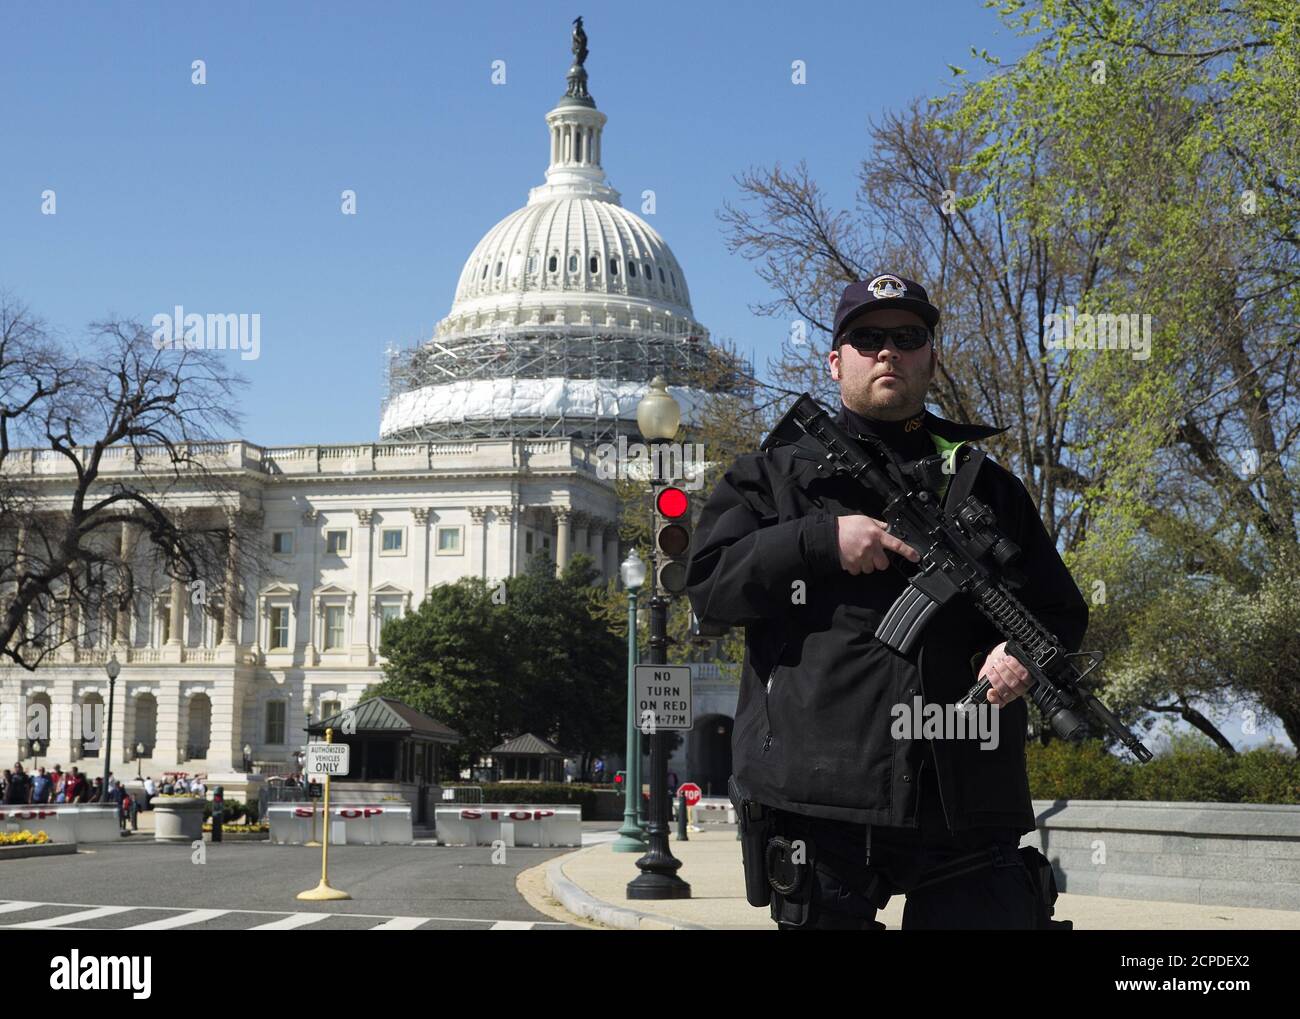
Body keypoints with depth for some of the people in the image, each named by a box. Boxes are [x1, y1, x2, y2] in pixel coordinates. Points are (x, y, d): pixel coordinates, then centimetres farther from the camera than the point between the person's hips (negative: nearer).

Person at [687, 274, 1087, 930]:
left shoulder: (984, 482, 19)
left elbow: (1061, 609, 20)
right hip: (819, 797, -2)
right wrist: (822, 540, -11)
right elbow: (707, 584, 1)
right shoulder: (779, 472, 13)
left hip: (965, 801, 2)